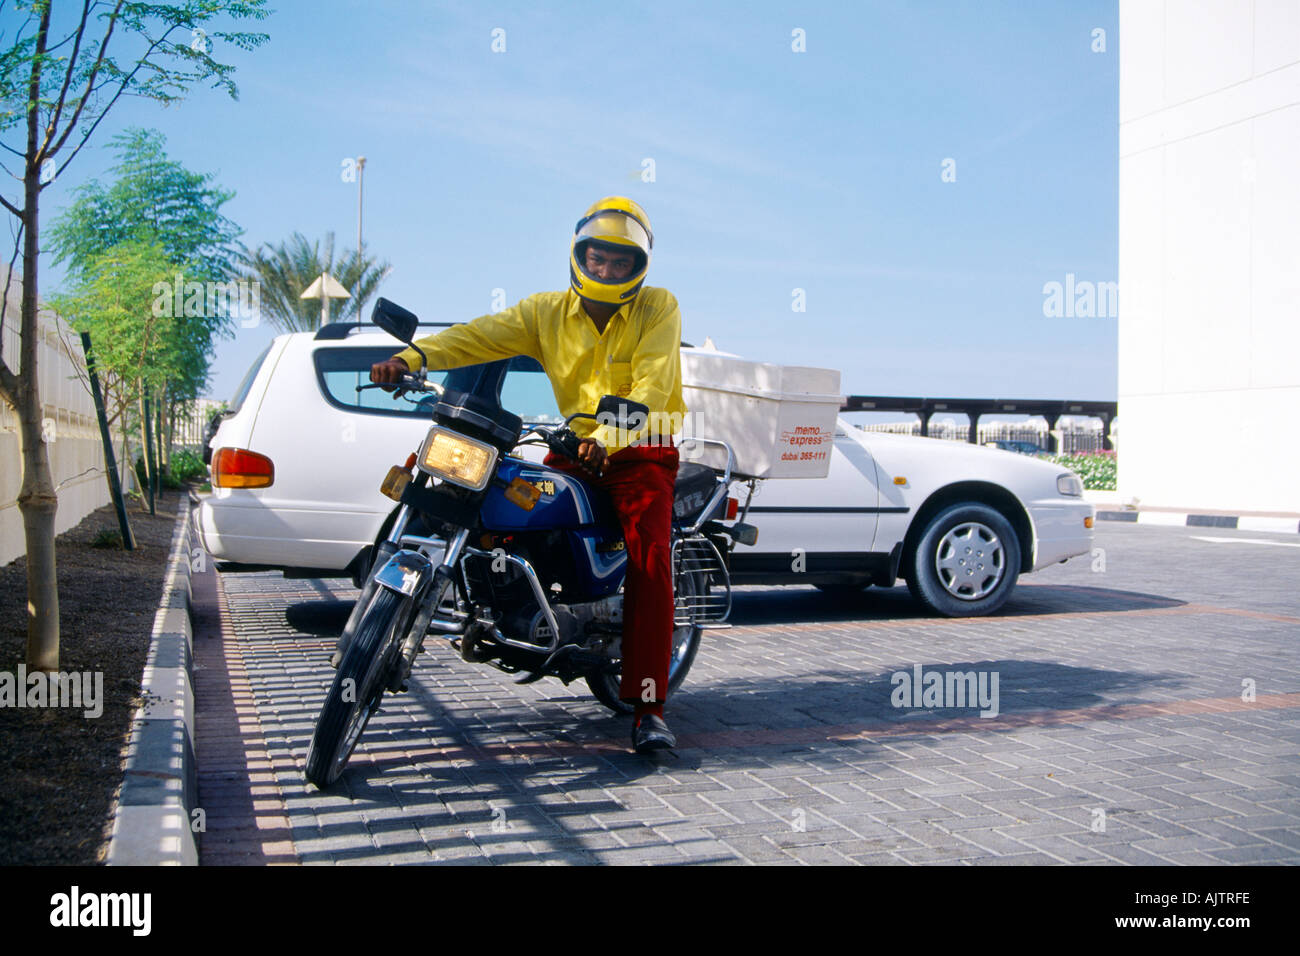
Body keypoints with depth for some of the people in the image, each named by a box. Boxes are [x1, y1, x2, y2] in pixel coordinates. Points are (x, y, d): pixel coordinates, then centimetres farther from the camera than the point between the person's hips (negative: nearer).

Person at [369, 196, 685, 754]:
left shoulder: (659, 309, -5)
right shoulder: (547, 312, 5)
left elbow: (650, 392, -19)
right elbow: (483, 335, -10)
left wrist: (607, 438, -37)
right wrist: (412, 357, -27)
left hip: (641, 451, -4)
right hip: (576, 447, 4)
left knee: (649, 561, -22)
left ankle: (648, 706, -22)